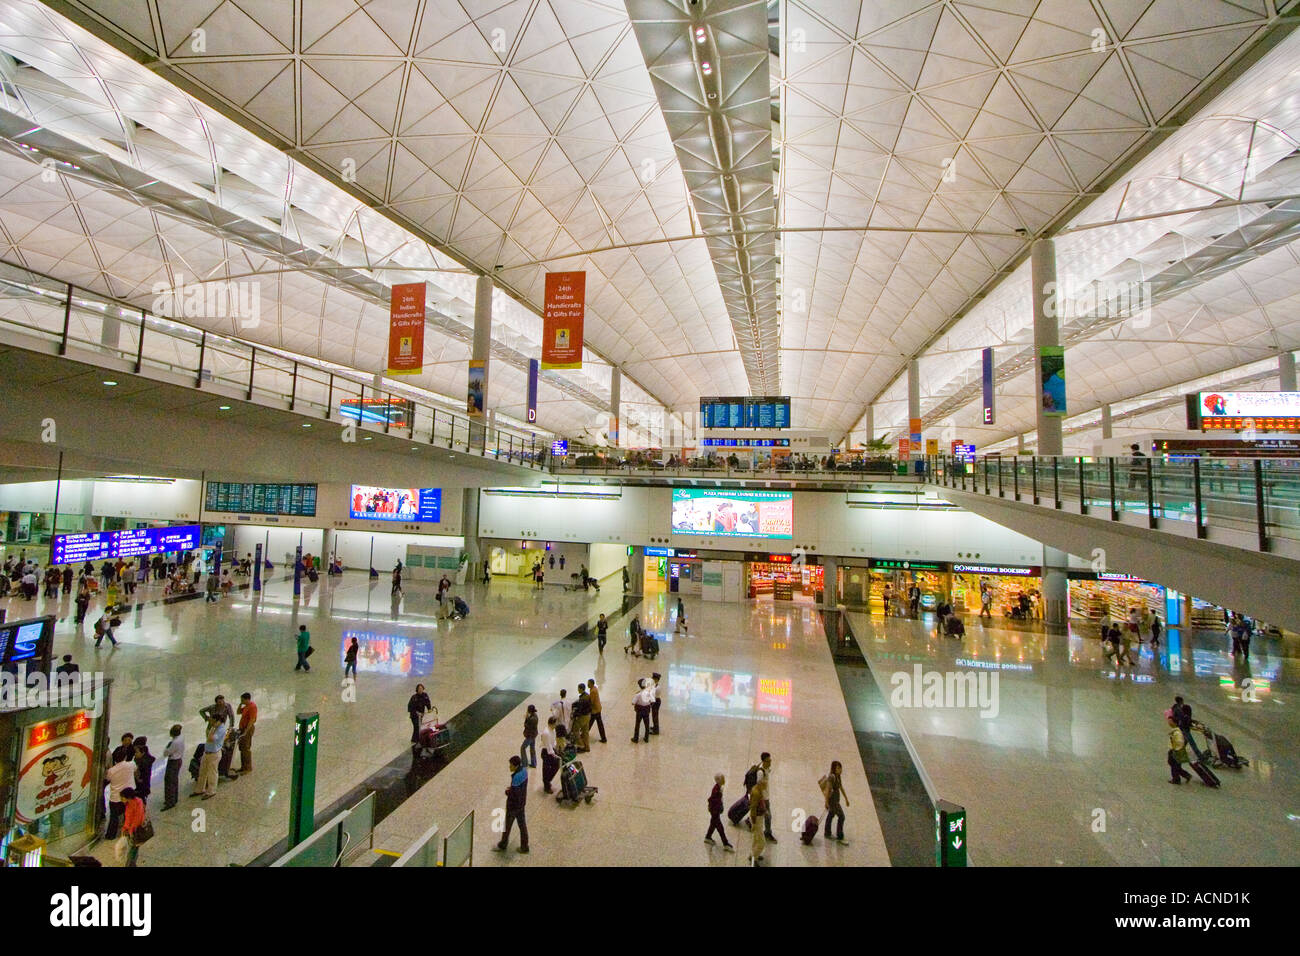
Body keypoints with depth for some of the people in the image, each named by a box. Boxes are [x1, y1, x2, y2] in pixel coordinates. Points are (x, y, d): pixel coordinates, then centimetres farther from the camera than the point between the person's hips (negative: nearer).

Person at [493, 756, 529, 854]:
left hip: (513, 806, -8)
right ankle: (524, 847, 33)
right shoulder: (524, 771, -7)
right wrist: (511, 788, 1)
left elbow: (514, 794, -28)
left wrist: (507, 791, -12)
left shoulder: (516, 777, -33)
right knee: (522, 824, 20)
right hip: (521, 803, 8)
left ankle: (502, 846, 37)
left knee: (507, 826, 16)